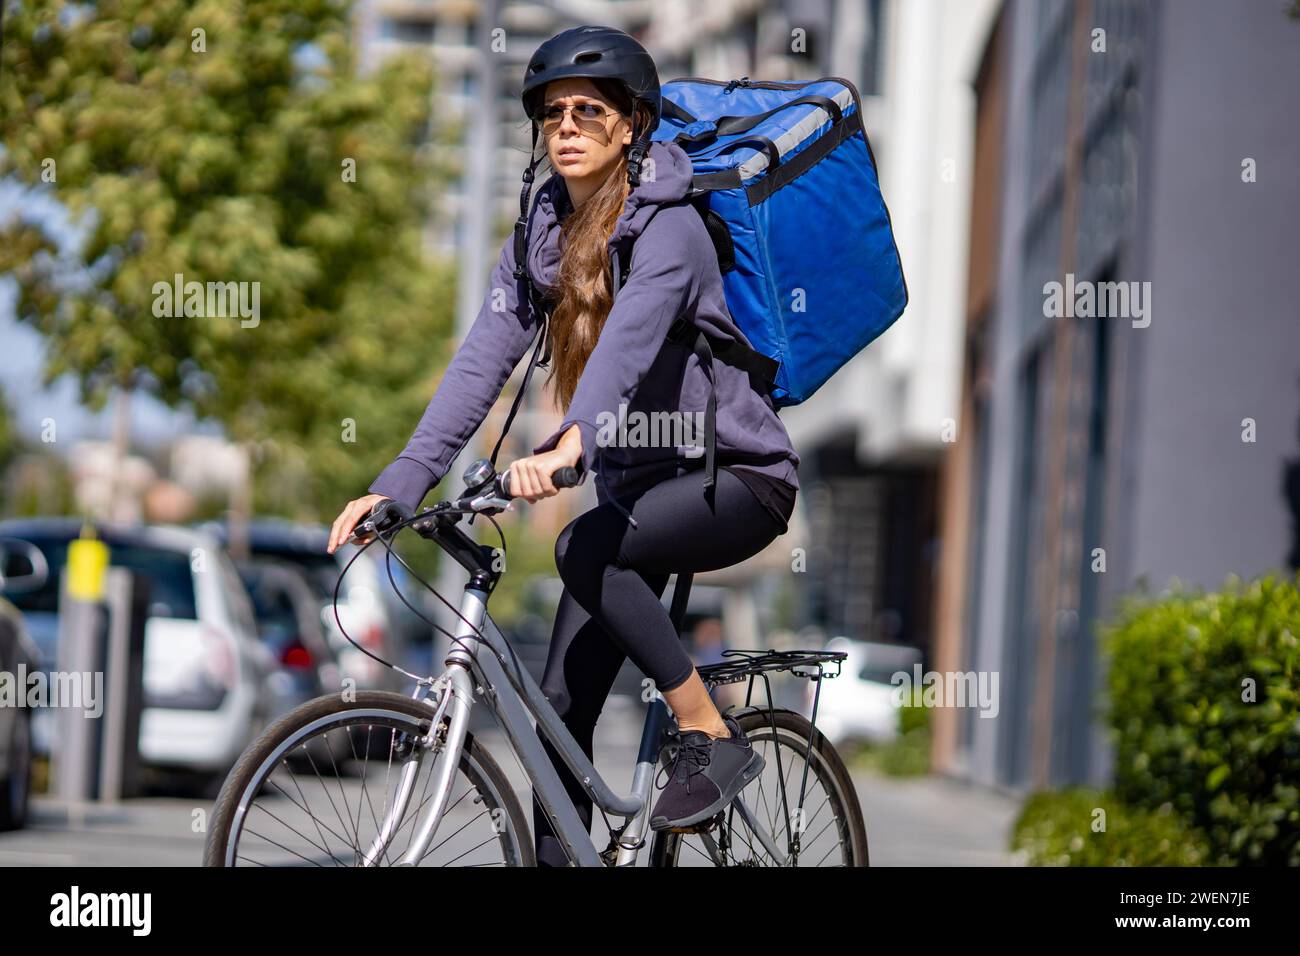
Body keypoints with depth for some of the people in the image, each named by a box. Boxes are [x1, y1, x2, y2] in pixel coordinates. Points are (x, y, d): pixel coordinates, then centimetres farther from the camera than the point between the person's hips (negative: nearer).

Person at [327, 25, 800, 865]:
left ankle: (713, 737, -19)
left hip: (737, 477, -7)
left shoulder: (668, 226, -18)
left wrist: (568, 446, -55)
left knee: (586, 549, -32)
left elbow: (628, 339, -37)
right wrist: (401, 483, -19)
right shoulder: (542, 231, 2)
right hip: (638, 483, 7)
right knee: (561, 710, -3)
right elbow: (483, 361, -7)